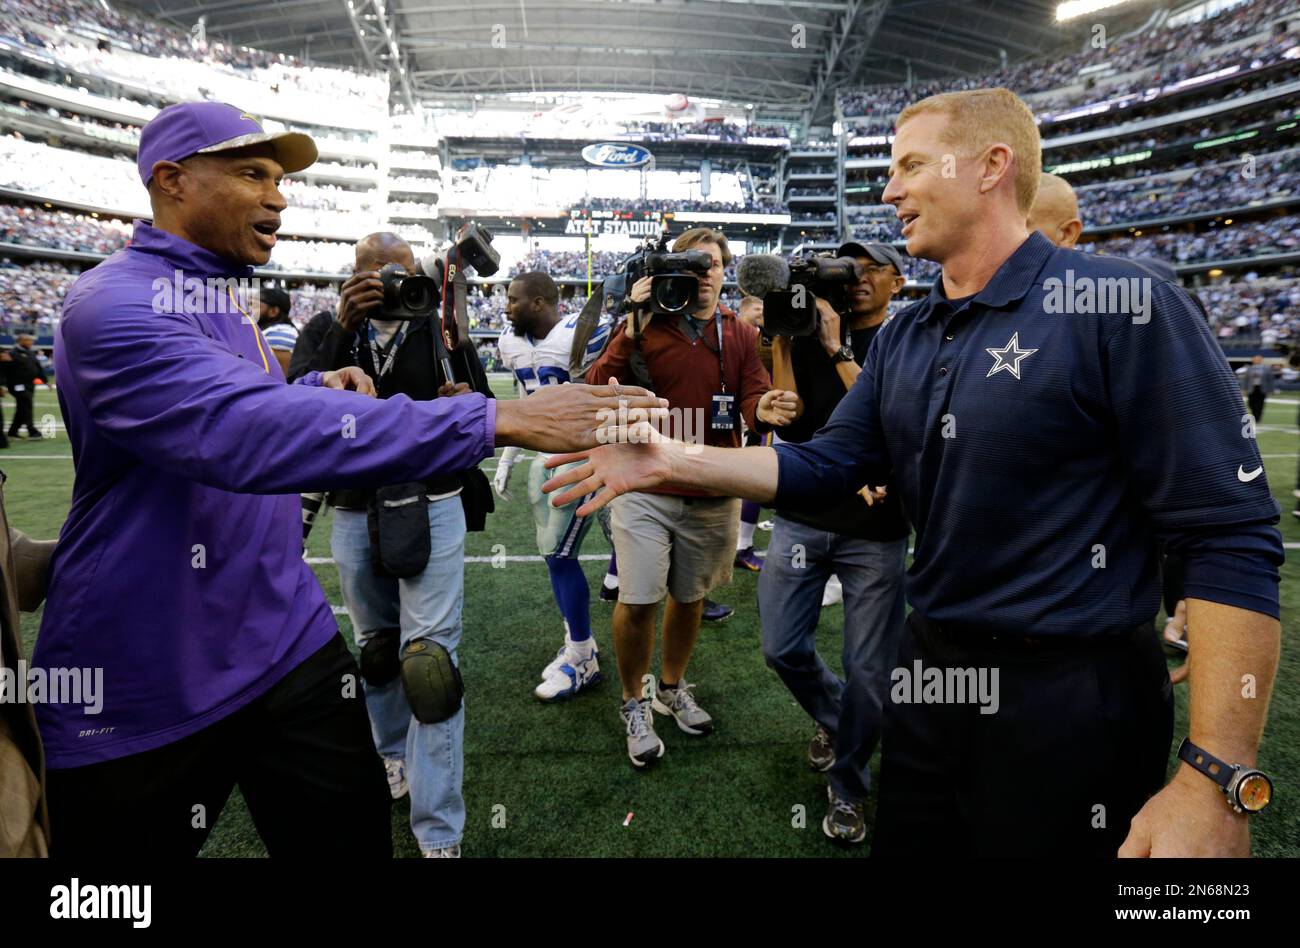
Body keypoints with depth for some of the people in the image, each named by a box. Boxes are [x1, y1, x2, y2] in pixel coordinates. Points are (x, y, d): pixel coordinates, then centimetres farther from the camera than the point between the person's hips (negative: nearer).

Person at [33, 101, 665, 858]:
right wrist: (501, 419, -42)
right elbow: (243, 430, -37)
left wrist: (315, 392, 1)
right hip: (145, 688, -7)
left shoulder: (230, 299, 11)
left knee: (353, 838, 12)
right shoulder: (113, 305, -19)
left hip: (289, 639, 8)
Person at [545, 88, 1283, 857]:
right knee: (903, 840, 21)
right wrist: (673, 464, -8)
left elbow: (1231, 538, -17)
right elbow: (825, 466, 4)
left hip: (1070, 700, -6)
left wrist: (1218, 779, -20)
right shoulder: (902, 339, 7)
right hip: (929, 675, 7)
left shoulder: (1120, 306, -15)